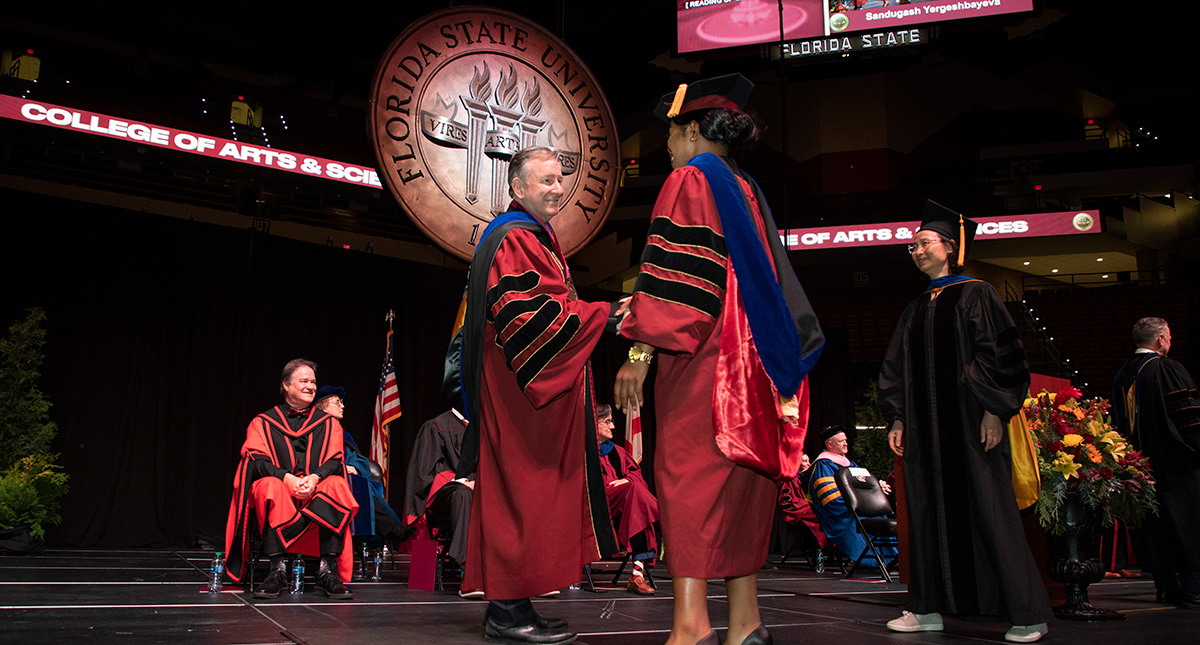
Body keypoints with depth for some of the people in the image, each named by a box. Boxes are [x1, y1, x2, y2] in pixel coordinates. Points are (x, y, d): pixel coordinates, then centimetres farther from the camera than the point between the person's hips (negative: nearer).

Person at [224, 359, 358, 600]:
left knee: (337, 485, -31)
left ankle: (328, 571, -35)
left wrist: (314, 478, -20)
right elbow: (256, 460, -3)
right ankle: (278, 570, -37)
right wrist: (287, 478, -22)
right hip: (279, 495, -1)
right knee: (270, 486, -34)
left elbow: (334, 462, 2)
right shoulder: (264, 423, 12)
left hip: (318, 494, 1)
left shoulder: (328, 423, 15)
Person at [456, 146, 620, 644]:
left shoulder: (538, 237, 23)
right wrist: (604, 314, -22)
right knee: (522, 490, -9)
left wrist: (600, 314, 17)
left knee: (526, 492, 9)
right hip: (518, 389, -10)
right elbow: (524, 313, -22)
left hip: (541, 386, 10)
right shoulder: (513, 239, -10)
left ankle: (507, 604, 13)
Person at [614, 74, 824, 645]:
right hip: (749, 360, 8)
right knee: (739, 477, 7)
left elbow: (675, 270, -13)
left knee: (688, 469, -11)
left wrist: (640, 351, -16)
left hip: (699, 354, -8)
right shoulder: (748, 192, 21)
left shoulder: (689, 180, -2)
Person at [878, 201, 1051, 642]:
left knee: (988, 512, -6)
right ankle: (929, 609, 11)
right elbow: (897, 369, 17)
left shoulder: (975, 295, 1)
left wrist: (994, 412, -15)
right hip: (926, 427, 6)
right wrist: (897, 419, 9)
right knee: (930, 512, 5)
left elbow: (1000, 354, -7)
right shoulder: (915, 310, 18)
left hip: (969, 422, -6)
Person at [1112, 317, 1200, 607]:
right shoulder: (1169, 369, -12)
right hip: (1175, 461, -7)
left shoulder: (1122, 375, 10)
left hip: (1142, 460, 7)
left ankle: (1166, 586, 14)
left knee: (1157, 527, 10)